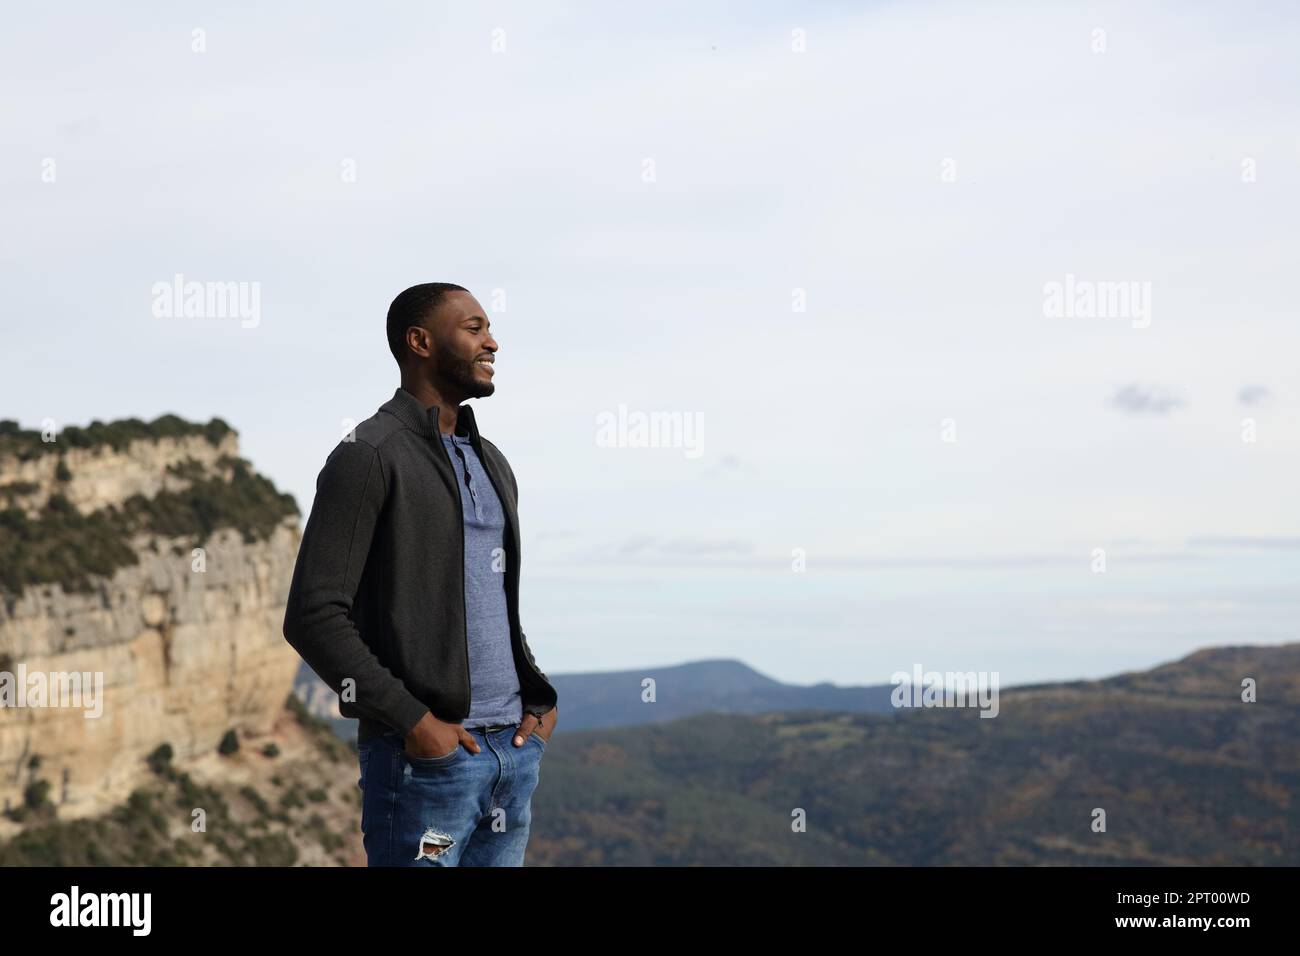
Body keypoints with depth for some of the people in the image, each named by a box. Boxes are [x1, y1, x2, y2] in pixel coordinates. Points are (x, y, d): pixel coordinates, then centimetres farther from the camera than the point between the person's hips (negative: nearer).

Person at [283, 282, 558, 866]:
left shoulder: (490, 461, 18)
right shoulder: (369, 455, -6)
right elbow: (314, 616, -13)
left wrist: (540, 700, 9)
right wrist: (412, 719, -15)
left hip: (515, 749, 7)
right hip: (428, 754, -7)